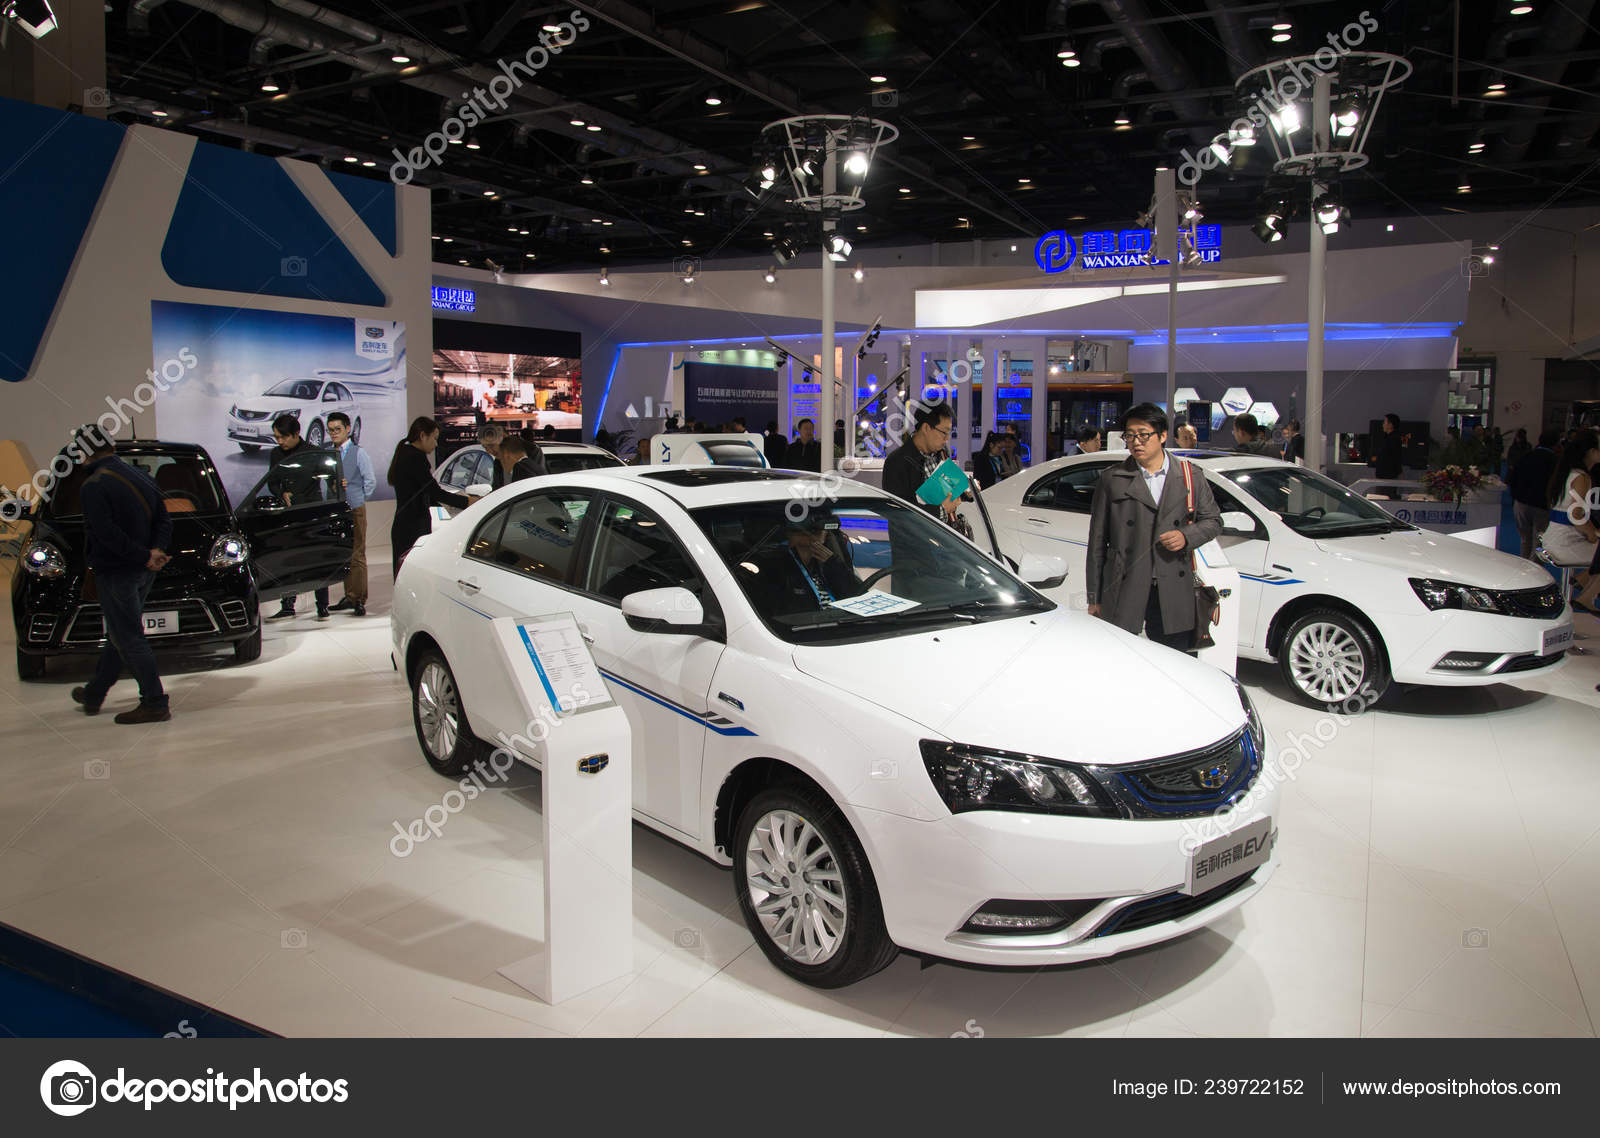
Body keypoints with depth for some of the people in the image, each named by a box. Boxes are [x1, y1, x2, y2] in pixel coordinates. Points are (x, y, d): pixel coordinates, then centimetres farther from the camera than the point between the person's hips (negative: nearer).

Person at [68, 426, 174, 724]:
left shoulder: (93, 487, -15)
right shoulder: (140, 476, 8)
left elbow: (108, 533, -23)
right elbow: (164, 520, 7)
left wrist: (145, 556, -18)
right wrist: (156, 551, -5)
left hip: (115, 573, -8)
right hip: (143, 573, 8)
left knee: (129, 638, -3)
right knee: (118, 634, 18)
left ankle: (155, 704, -3)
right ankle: (93, 695, 34)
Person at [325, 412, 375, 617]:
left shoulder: (359, 454, -3)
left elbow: (370, 481, 0)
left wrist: (357, 499, 2)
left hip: (355, 510, -5)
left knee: (357, 556, -5)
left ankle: (359, 600, -3)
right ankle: (349, 597, 18)